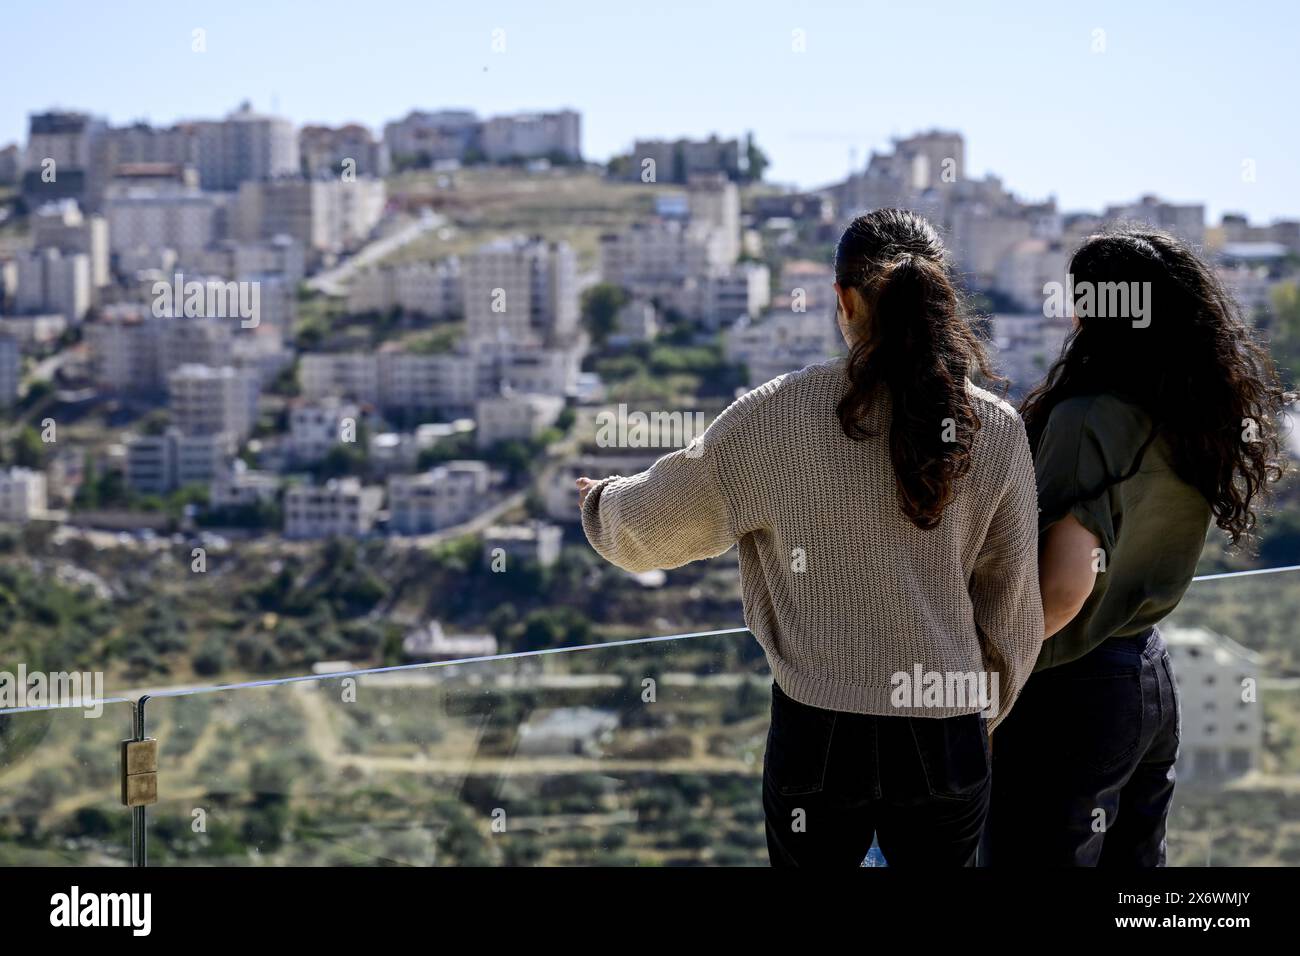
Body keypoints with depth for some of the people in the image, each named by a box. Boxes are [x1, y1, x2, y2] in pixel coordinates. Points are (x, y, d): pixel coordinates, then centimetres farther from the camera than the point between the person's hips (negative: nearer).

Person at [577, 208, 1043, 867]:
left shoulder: (777, 417, -8)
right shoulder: (997, 430, -4)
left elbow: (657, 522, 3)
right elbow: (1015, 607, 3)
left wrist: (600, 502, 27)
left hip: (819, 734, -1)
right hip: (947, 738, 1)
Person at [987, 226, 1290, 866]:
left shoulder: (1087, 420, -21)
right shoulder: (1201, 419, 3)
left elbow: (1062, 590, -28)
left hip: (1071, 693, -8)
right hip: (1152, 676, 8)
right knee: (1133, 861, 19)